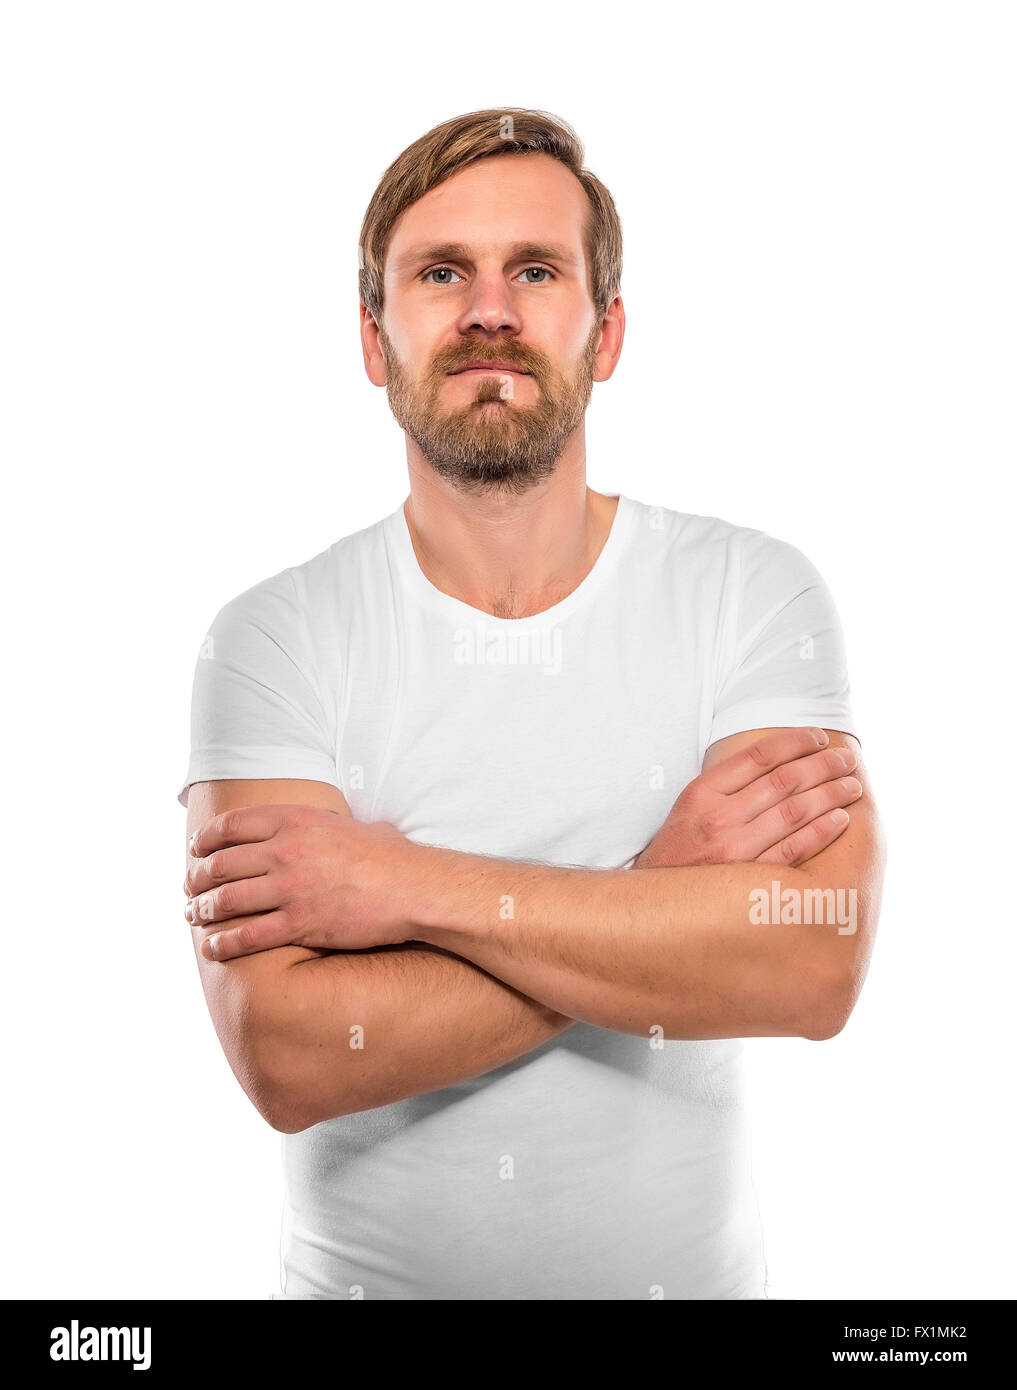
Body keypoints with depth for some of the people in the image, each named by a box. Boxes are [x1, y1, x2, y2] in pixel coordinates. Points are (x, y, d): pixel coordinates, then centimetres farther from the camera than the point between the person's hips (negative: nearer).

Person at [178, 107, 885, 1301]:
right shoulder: (271, 638, -13)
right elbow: (288, 1058, -22)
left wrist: (402, 884, -25)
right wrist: (655, 885, -24)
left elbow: (815, 969, -24)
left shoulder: (755, 592, -11)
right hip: (365, 1271, 0)